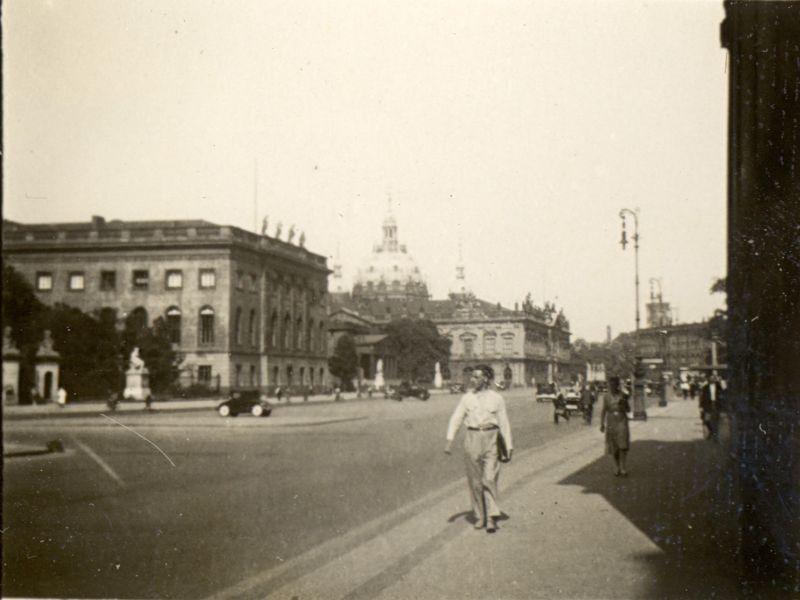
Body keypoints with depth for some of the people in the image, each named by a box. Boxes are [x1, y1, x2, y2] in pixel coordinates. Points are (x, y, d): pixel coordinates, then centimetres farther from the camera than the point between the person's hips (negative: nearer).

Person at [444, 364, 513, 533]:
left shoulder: (496, 398, 2)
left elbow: (504, 423, 5)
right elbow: (456, 419, 3)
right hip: (472, 438, 2)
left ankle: (492, 518, -9)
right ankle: (479, 517, 17)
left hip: (491, 438, -2)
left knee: (490, 479, -10)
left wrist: (509, 446, 4)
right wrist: (449, 441, -7)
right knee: (475, 480, 5)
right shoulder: (467, 398, 6)